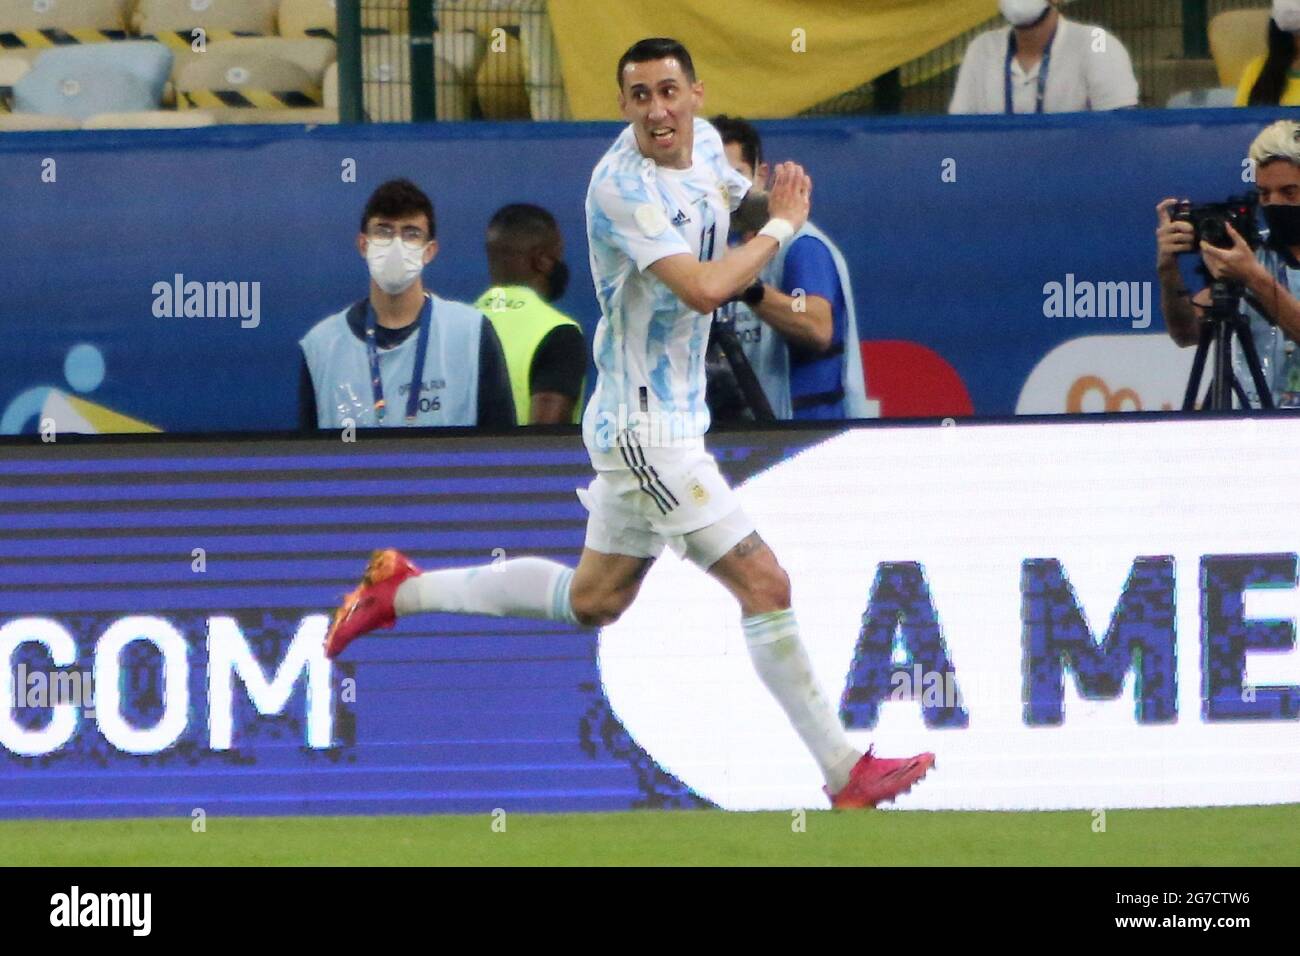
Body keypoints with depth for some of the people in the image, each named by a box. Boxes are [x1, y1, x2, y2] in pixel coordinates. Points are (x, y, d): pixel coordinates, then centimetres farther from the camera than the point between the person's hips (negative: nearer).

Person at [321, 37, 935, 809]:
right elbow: (702, 289, -31)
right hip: (644, 423, -10)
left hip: (671, 418, 10)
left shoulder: (706, 143, 4)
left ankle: (402, 590, 34)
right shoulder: (623, 186, -22)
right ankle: (847, 775, -6)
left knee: (593, 601, 23)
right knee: (764, 585, -11)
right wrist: (782, 226, -17)